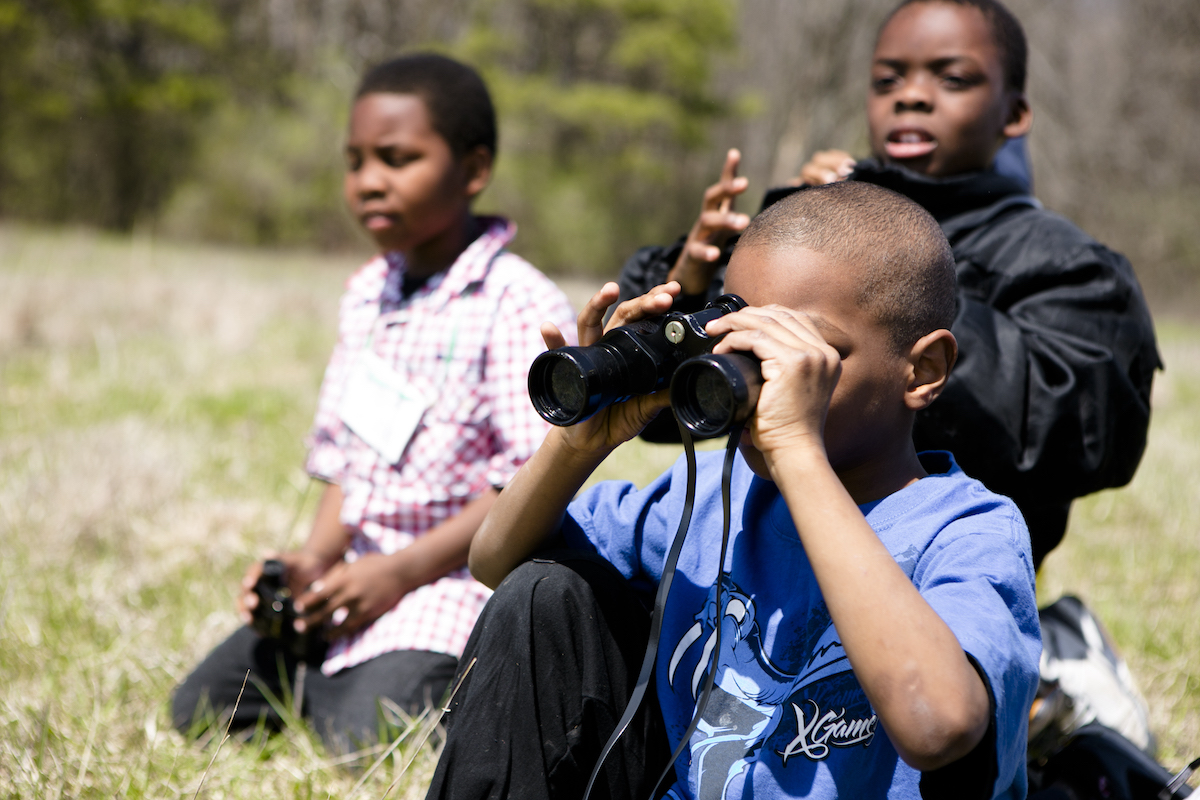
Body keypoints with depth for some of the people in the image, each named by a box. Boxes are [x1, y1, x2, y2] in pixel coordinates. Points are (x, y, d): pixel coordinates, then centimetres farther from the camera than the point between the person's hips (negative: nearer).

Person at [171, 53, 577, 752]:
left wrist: (401, 571, -19)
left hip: (458, 580, -7)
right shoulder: (367, 295, 14)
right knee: (201, 709, -3)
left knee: (369, 741, -27)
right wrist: (317, 559, -3)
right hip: (360, 575, 7)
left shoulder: (521, 306, -12)